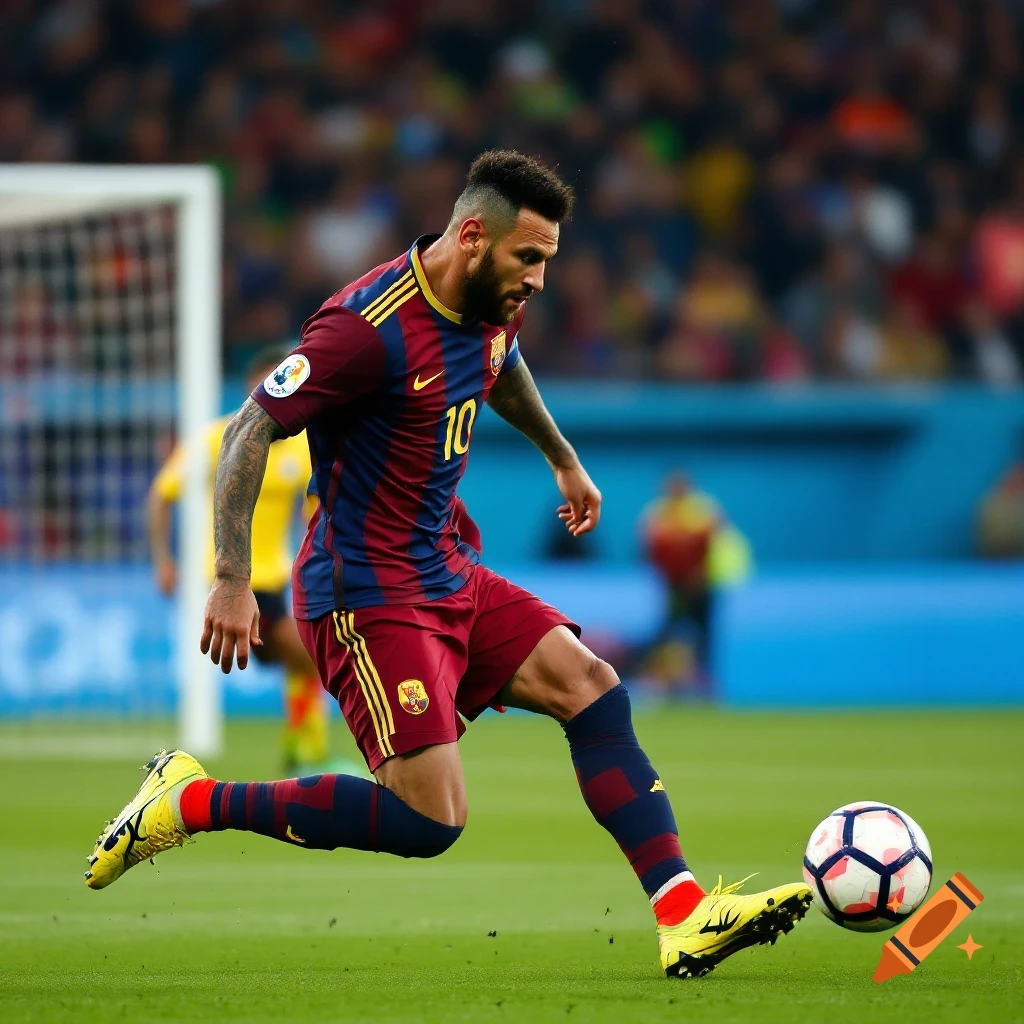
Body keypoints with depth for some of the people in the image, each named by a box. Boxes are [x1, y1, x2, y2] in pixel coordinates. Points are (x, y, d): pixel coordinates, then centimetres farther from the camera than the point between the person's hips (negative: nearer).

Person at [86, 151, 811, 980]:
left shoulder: (495, 307, 4)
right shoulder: (372, 327, -23)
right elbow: (251, 430, -19)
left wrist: (564, 460, 44)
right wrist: (232, 581, -22)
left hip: (447, 572, 9)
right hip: (365, 594, -9)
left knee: (590, 686, -2)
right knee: (430, 822, -16)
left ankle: (684, 915, -4)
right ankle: (192, 803, -4)